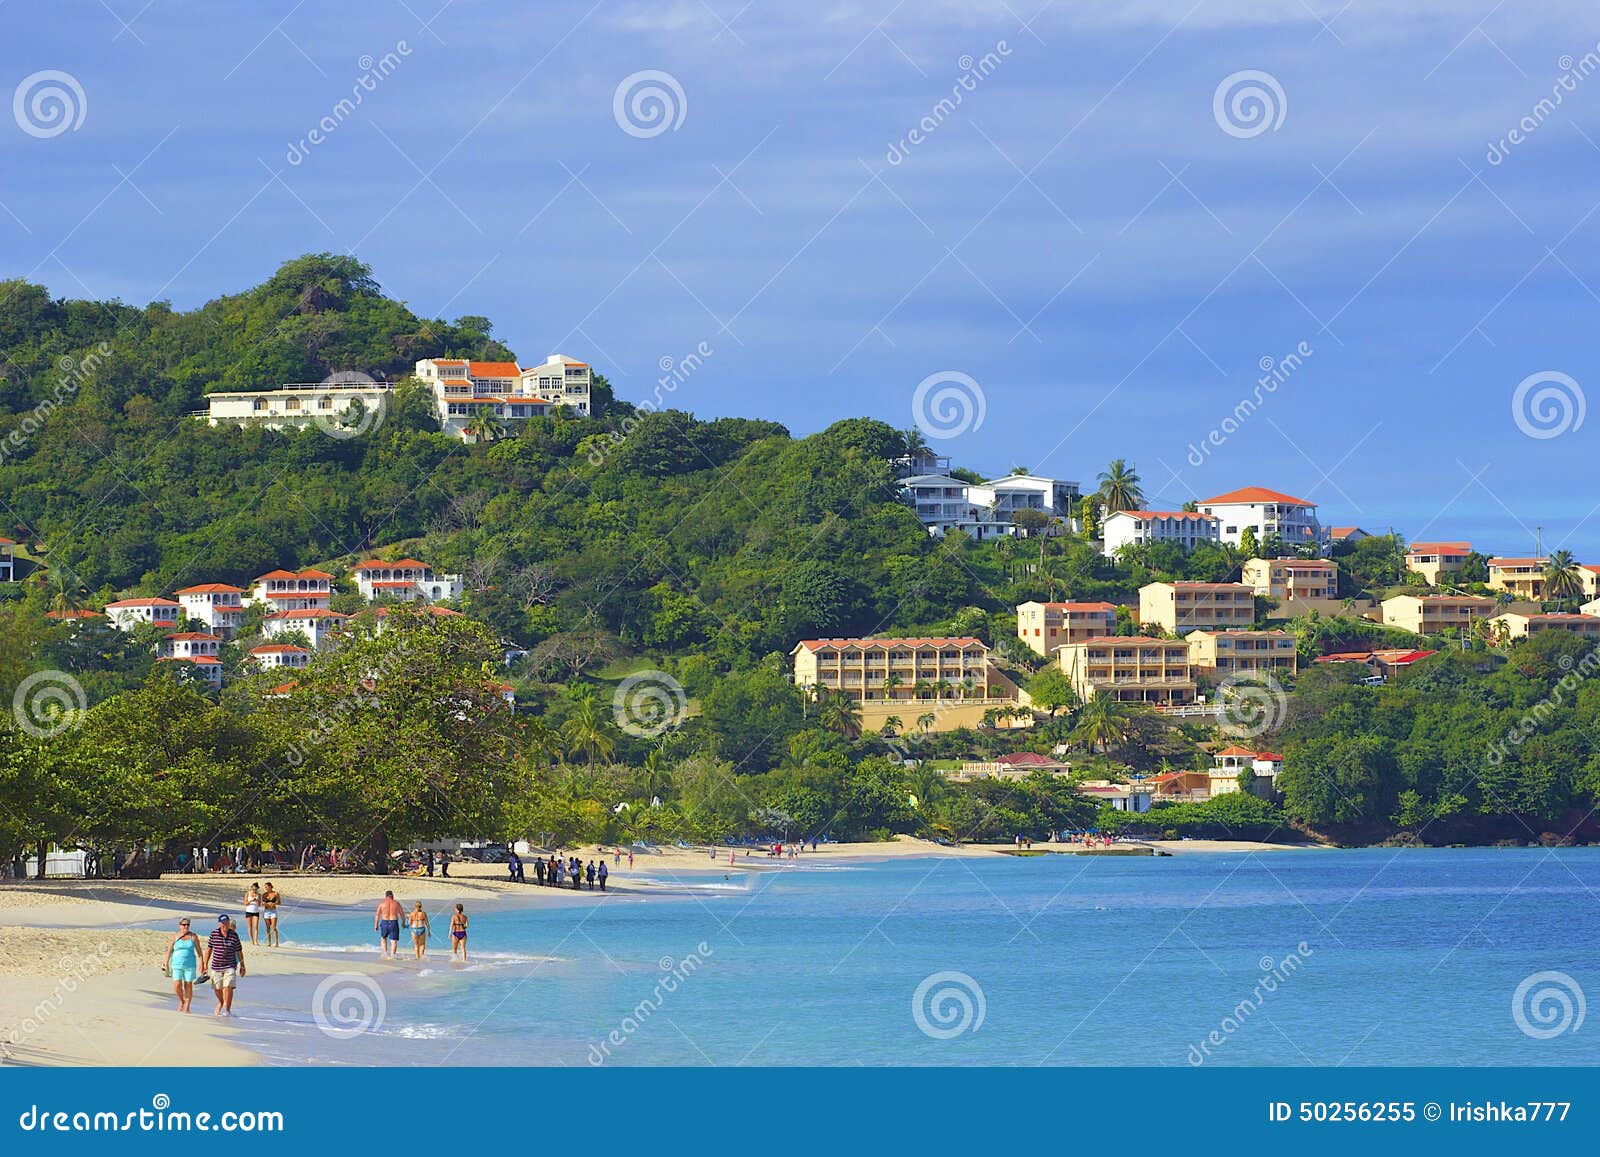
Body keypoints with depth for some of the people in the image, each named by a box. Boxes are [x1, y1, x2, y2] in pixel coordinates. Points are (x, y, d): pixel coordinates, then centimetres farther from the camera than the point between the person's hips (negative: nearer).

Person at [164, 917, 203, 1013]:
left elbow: (199, 950, 4)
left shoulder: (193, 937, 2)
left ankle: (187, 1008, 9)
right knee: (177, 985, -9)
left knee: (188, 986, 1)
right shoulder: (175, 937, 2)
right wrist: (166, 964, 3)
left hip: (190, 965, 0)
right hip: (177, 965, 0)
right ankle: (181, 1001, 19)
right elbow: (169, 950, 5)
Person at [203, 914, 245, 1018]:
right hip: (216, 966, 2)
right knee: (217, 989, 11)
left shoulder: (234, 935, -3)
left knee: (228, 987, -15)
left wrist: (242, 966, 10)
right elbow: (209, 949, 8)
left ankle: (227, 1010, -9)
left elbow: (239, 951, 6)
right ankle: (220, 1004, 39)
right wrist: (205, 964, 8)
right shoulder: (214, 934, -2)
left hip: (230, 966, -2)